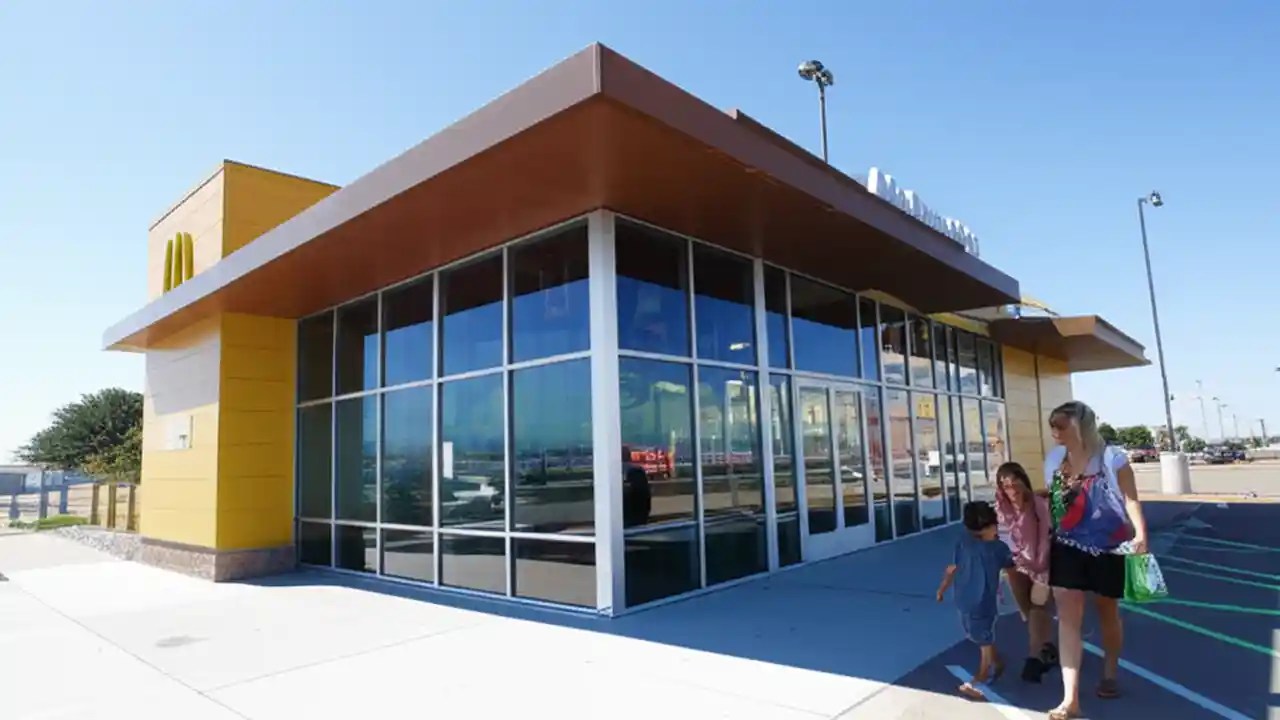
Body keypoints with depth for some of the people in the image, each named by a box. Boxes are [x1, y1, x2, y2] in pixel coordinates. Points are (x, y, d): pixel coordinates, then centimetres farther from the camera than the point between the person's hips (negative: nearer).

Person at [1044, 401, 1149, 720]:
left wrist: (1140, 534, -27)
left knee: (1107, 614, 16)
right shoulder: (1054, 460, 3)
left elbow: (1130, 499, -13)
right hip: (1068, 548, 3)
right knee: (1068, 618, -6)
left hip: (1108, 549, -3)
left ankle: (1110, 675, 42)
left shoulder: (1111, 457, -11)